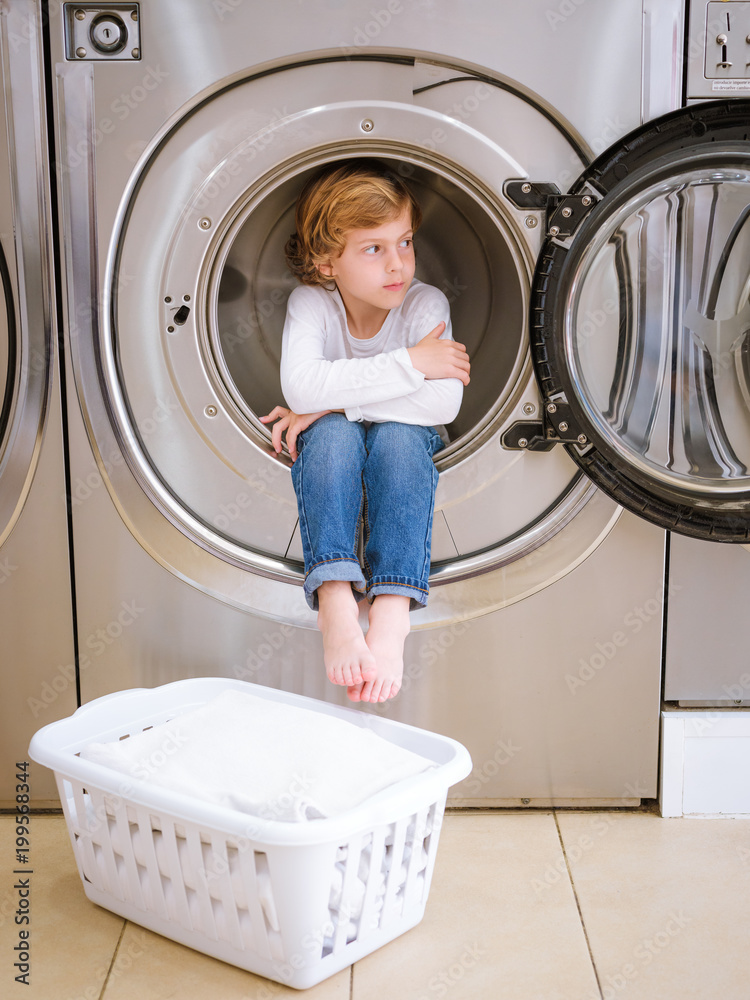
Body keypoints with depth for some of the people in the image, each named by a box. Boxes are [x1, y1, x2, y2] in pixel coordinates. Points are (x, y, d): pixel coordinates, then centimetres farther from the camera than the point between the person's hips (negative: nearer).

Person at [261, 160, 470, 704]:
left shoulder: (425, 305, -16)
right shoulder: (311, 303, -15)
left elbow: (443, 403, -31)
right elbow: (301, 387, -34)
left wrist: (334, 404, -31)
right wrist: (410, 364, -34)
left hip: (404, 443, 0)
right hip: (332, 453, 0)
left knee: (397, 436, -35)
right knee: (333, 434, -34)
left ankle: (391, 615, -47)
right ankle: (335, 604, -47)